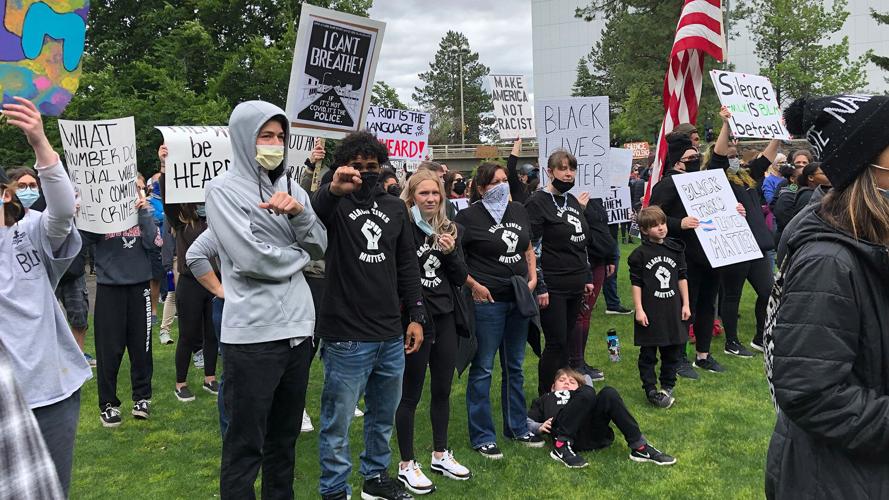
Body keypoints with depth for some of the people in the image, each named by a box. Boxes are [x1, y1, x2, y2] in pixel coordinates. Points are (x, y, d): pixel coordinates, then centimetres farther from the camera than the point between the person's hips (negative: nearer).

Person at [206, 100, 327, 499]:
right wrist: (299, 255, -1)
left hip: (297, 328, 6)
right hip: (253, 334, -6)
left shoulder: (290, 188, 12)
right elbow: (252, 259, -16)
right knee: (246, 446, 3)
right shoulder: (224, 189, -6)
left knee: (285, 437, 18)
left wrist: (298, 212, -12)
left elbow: (319, 246, 5)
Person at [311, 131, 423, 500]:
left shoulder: (395, 208, 12)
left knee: (384, 415, 18)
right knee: (338, 421, 4)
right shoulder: (334, 204, -3)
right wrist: (332, 189, -49)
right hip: (346, 338, -5)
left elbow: (408, 265, 15)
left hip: (391, 335, 6)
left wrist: (416, 316, 9)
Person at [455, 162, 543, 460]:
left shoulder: (519, 211, 9)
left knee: (514, 367, 16)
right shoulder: (469, 217, -10)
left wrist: (532, 279, 7)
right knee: (482, 369, 1)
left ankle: (517, 427, 30)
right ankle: (482, 437, 12)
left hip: (518, 300, 6)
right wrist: (474, 285, -15)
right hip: (487, 301, -6)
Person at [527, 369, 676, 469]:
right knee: (587, 394, -26)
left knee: (608, 393, -19)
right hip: (567, 435, -3)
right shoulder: (545, 399, 37)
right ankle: (561, 447, -30)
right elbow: (526, 421, 22)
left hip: (594, 433, 3)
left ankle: (640, 447, -23)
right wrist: (539, 427, 2)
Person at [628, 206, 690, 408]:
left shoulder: (675, 249, 5)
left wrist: (685, 304, 7)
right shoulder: (640, 254, -7)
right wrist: (639, 309, -10)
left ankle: (667, 386, 27)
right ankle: (651, 389, 14)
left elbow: (682, 278, 10)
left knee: (673, 350, 12)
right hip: (650, 312, -4)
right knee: (648, 353, 4)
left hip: (673, 310, 4)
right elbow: (636, 283, -6)